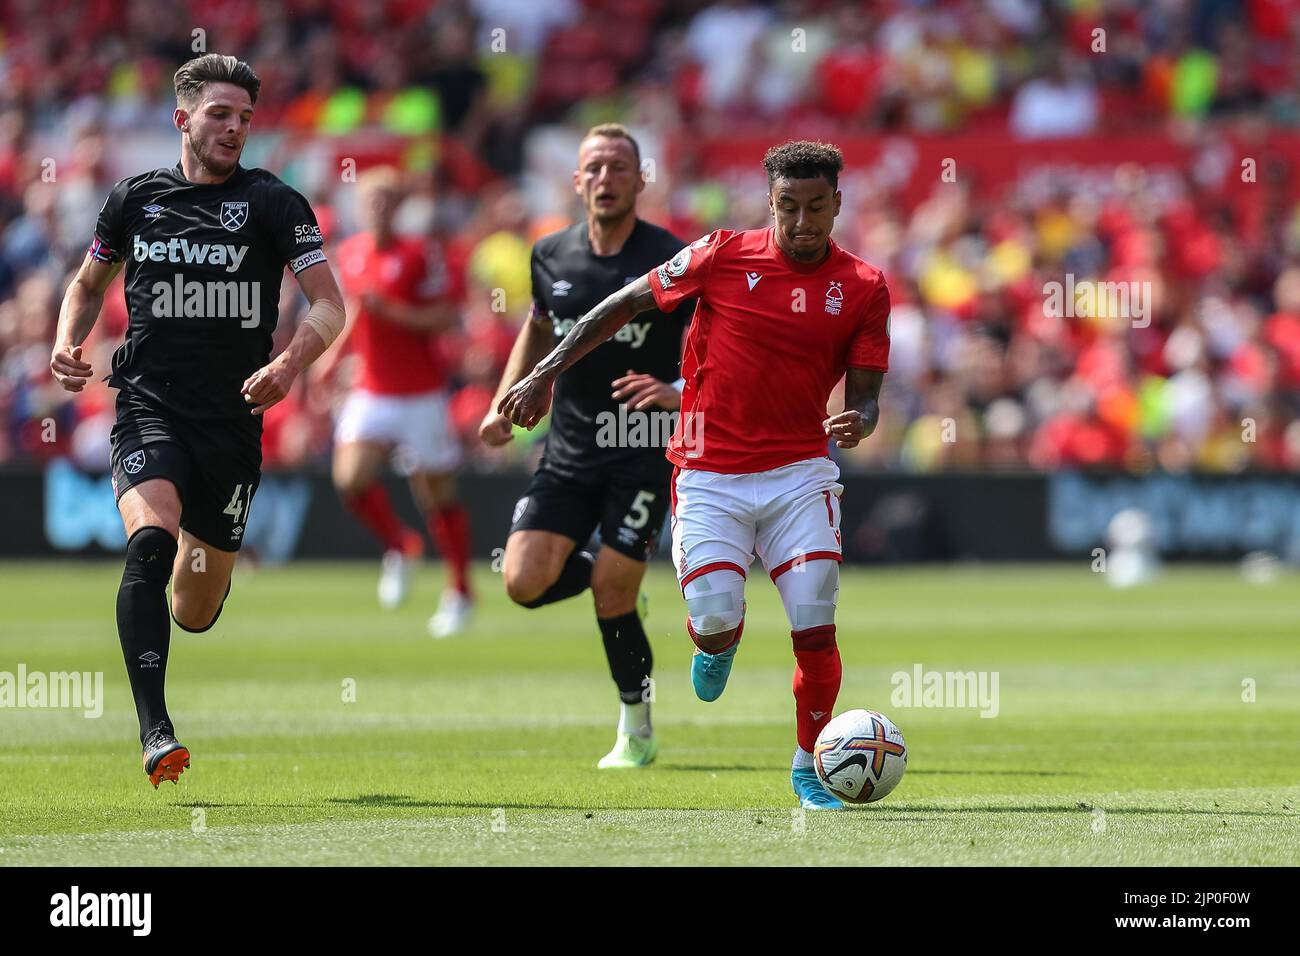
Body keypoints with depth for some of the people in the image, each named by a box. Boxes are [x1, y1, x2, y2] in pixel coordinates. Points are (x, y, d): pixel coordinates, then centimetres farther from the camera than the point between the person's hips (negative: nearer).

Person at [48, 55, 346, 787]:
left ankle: (201, 556, 50)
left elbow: (330, 302, -6)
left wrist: (291, 363, -25)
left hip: (232, 420, 0)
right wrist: (69, 343, 3)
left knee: (195, 615, 10)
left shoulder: (274, 203, -1)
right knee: (149, 544, -29)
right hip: (148, 406, 0)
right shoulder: (136, 199, 7)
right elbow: (90, 284, 23)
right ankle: (155, 729, -29)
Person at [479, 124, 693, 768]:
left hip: (644, 454, -4)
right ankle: (609, 577, 23)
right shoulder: (551, 256, 3)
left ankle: (637, 730, 13)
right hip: (567, 452, 4)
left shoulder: (674, 261, -11)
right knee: (524, 582, -10)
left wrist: (679, 392, -26)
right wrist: (505, 403, 11)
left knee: (611, 596, -8)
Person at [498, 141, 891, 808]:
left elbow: (864, 395, 4)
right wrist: (545, 373, 0)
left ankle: (809, 769, 11)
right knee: (714, 622, -11)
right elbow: (622, 307, 4)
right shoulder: (722, 256, -3)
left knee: (815, 631, -9)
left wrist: (857, 423, -21)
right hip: (709, 473, -1)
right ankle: (719, 645, 29)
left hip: (799, 471, 1)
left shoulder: (864, 288, 1)